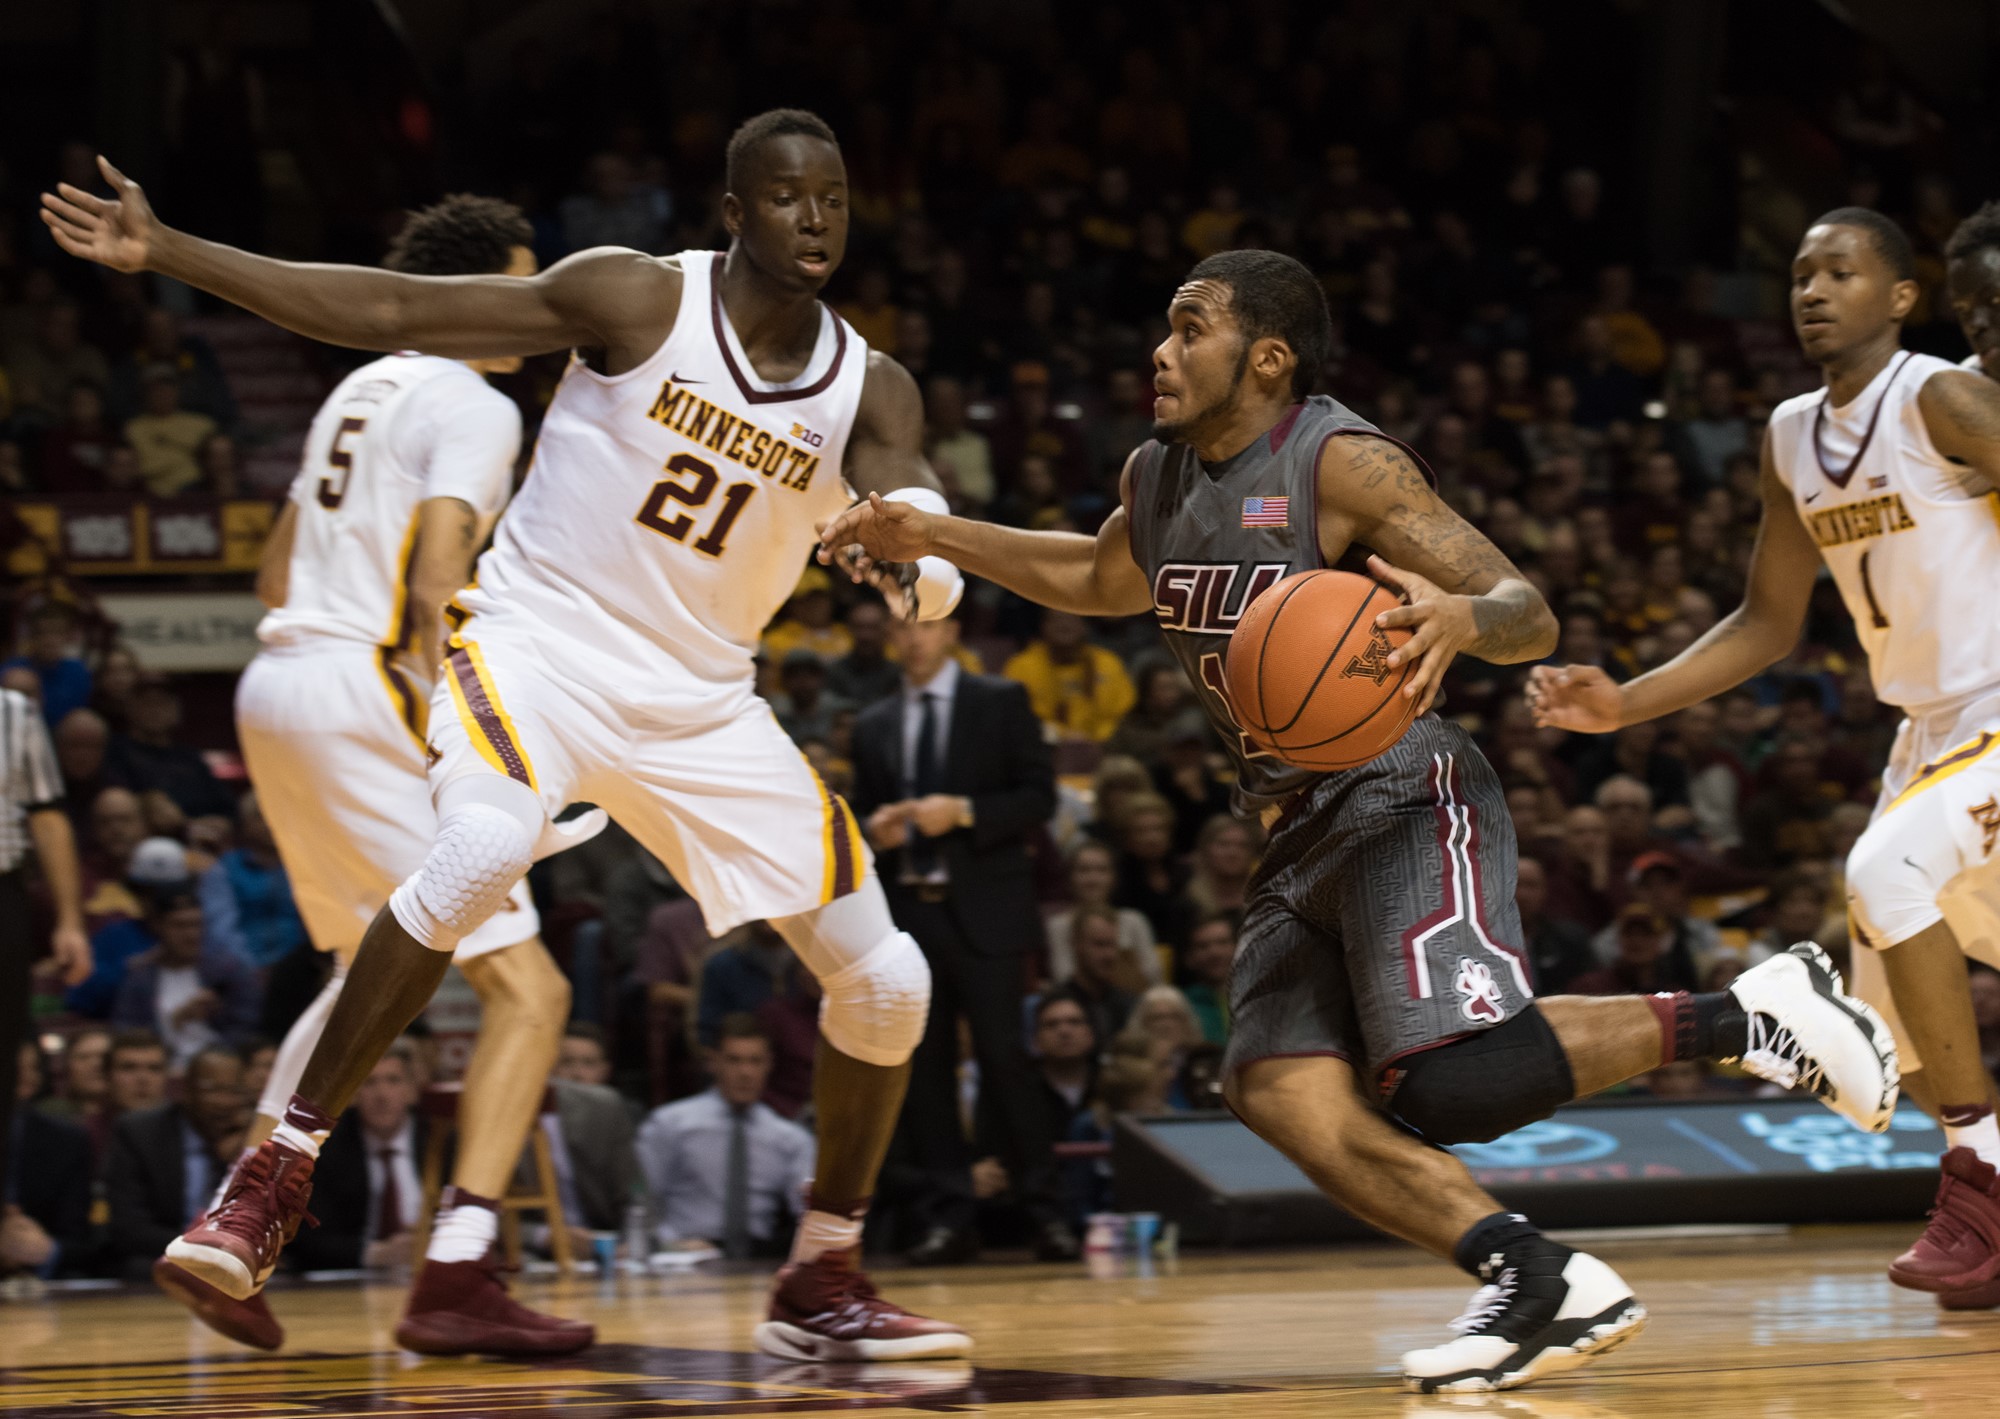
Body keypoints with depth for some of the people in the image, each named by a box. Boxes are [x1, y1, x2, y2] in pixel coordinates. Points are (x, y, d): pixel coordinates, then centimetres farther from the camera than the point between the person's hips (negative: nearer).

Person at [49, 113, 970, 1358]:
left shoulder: (870, 391, 0)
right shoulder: (639, 300, -9)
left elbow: (912, 512, -18)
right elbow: (390, 312, -10)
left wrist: (923, 551, -45)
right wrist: (163, 252, -14)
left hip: (699, 698, 5)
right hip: (542, 641, -5)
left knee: (886, 981, -1)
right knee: (482, 851, -36)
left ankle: (824, 1283, 17)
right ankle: (278, 1177, -27)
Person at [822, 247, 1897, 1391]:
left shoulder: (1343, 463, -13)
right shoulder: (1158, 479, 11)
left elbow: (1532, 617, -16)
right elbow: (1103, 582, 34)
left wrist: (1461, 617, -39)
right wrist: (936, 537, 26)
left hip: (1404, 797, -8)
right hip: (1306, 831, 8)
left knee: (1451, 1081, -25)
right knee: (1279, 1093, -12)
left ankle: (1746, 1012, -9)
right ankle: (1545, 1286, -11)